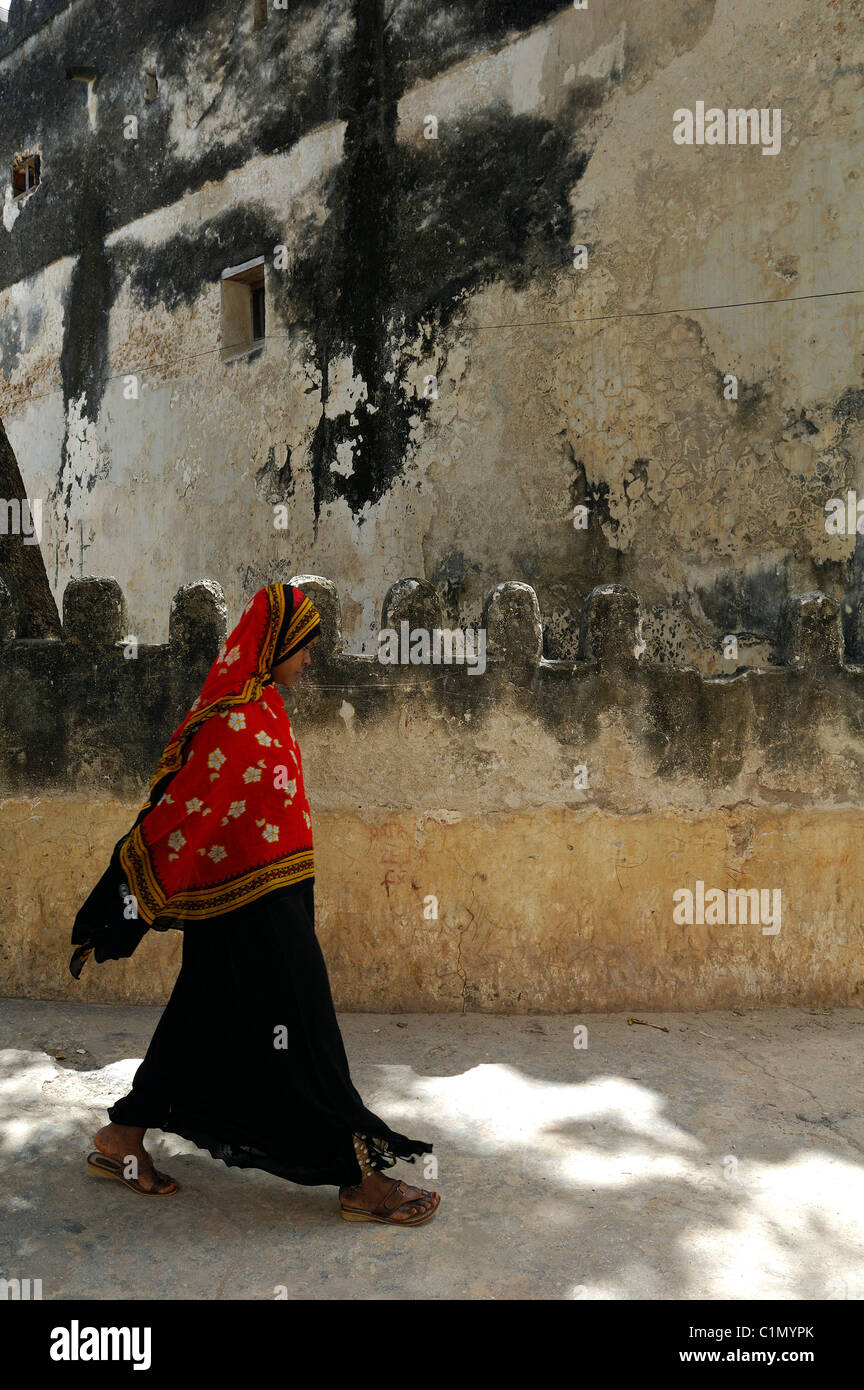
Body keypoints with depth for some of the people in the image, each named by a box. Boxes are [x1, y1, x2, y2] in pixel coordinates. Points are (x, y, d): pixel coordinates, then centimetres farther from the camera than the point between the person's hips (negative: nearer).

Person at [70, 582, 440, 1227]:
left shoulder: (257, 707, 10)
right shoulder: (239, 721, -22)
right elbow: (181, 811, -22)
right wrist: (114, 915, -18)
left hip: (262, 901, 10)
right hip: (256, 907, -10)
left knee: (211, 1024, 19)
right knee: (301, 1035, 0)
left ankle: (120, 1141, 33)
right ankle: (361, 1180, 13)